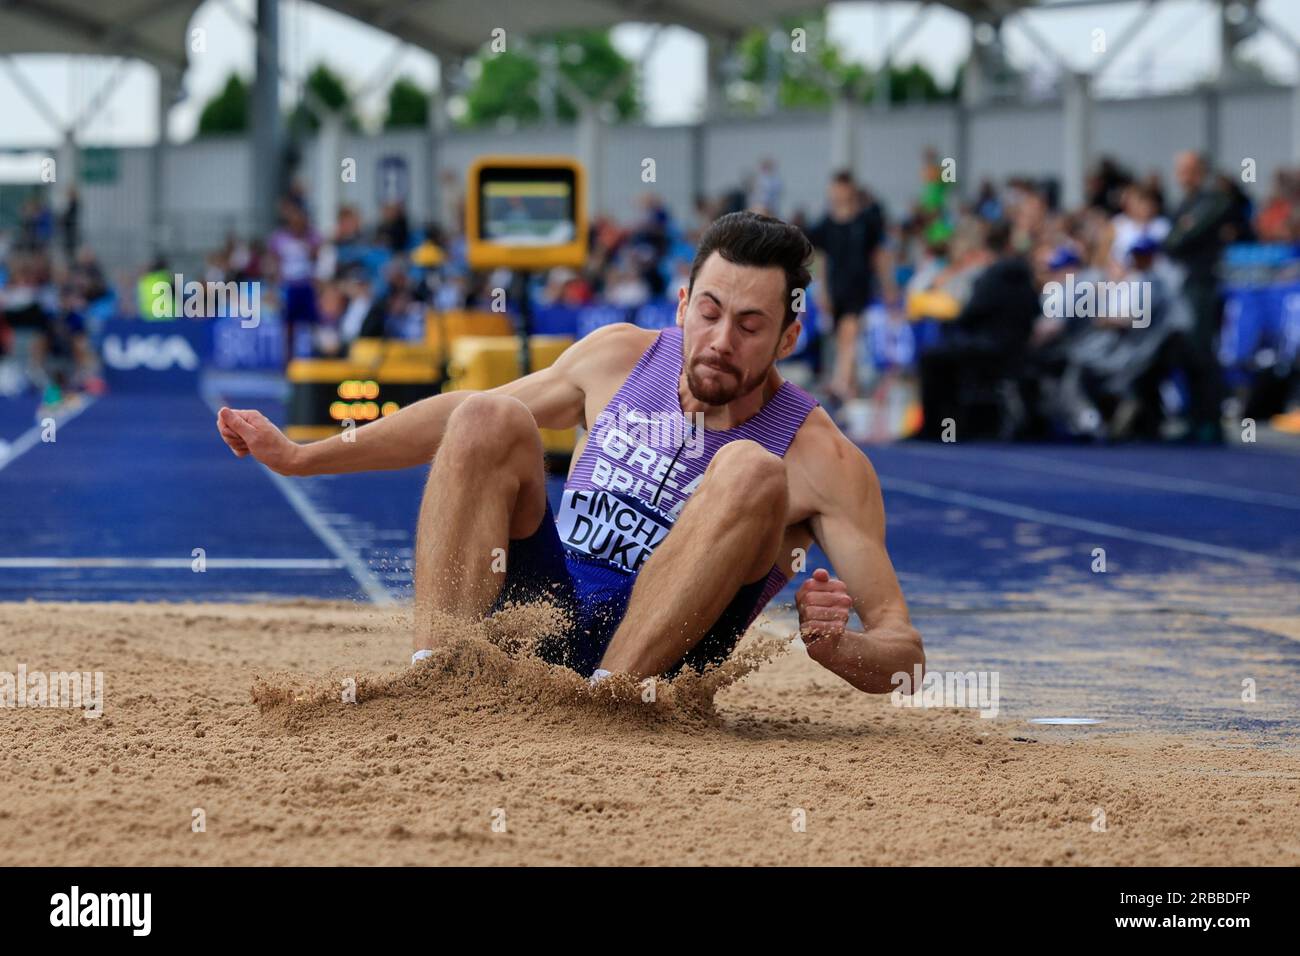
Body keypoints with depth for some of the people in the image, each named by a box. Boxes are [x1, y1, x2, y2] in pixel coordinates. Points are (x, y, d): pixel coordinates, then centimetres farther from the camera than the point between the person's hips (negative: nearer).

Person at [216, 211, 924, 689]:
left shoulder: (825, 462, -6)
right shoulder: (618, 358, 8)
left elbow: (902, 653, -9)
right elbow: (467, 415, 21)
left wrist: (831, 645, -33)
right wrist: (299, 456, 19)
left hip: (651, 659, -4)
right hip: (541, 603, 4)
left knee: (750, 472, -24)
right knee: (489, 420, -16)